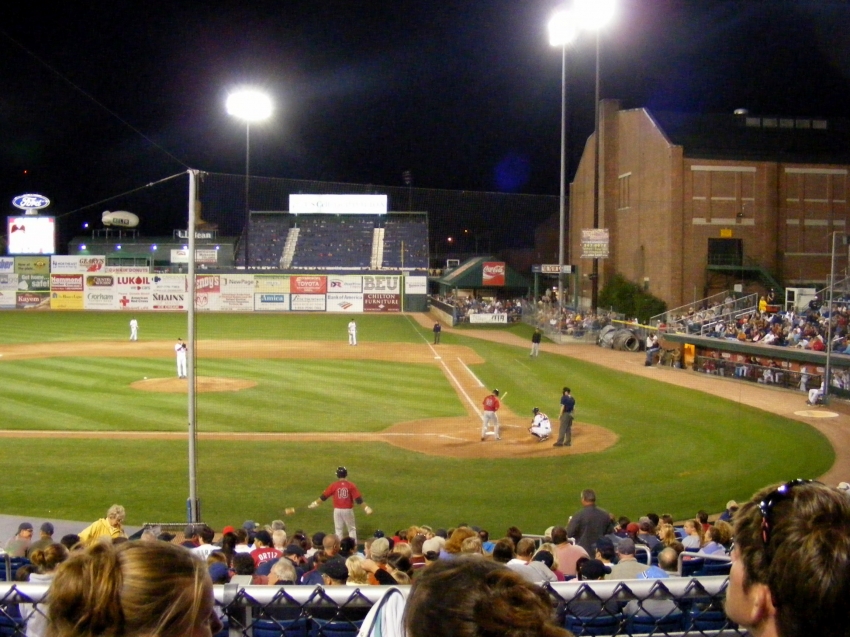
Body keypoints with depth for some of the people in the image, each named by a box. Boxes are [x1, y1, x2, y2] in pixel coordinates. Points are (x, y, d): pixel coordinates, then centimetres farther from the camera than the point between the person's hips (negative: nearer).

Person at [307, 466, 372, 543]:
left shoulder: (334, 485, -6)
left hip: (337, 510, 0)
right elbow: (358, 499, -12)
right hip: (348, 510, 0)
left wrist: (315, 504, 9)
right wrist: (366, 508, -8)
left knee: (338, 529, 12)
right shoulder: (351, 485, -7)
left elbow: (324, 497, -2)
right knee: (352, 529, 13)